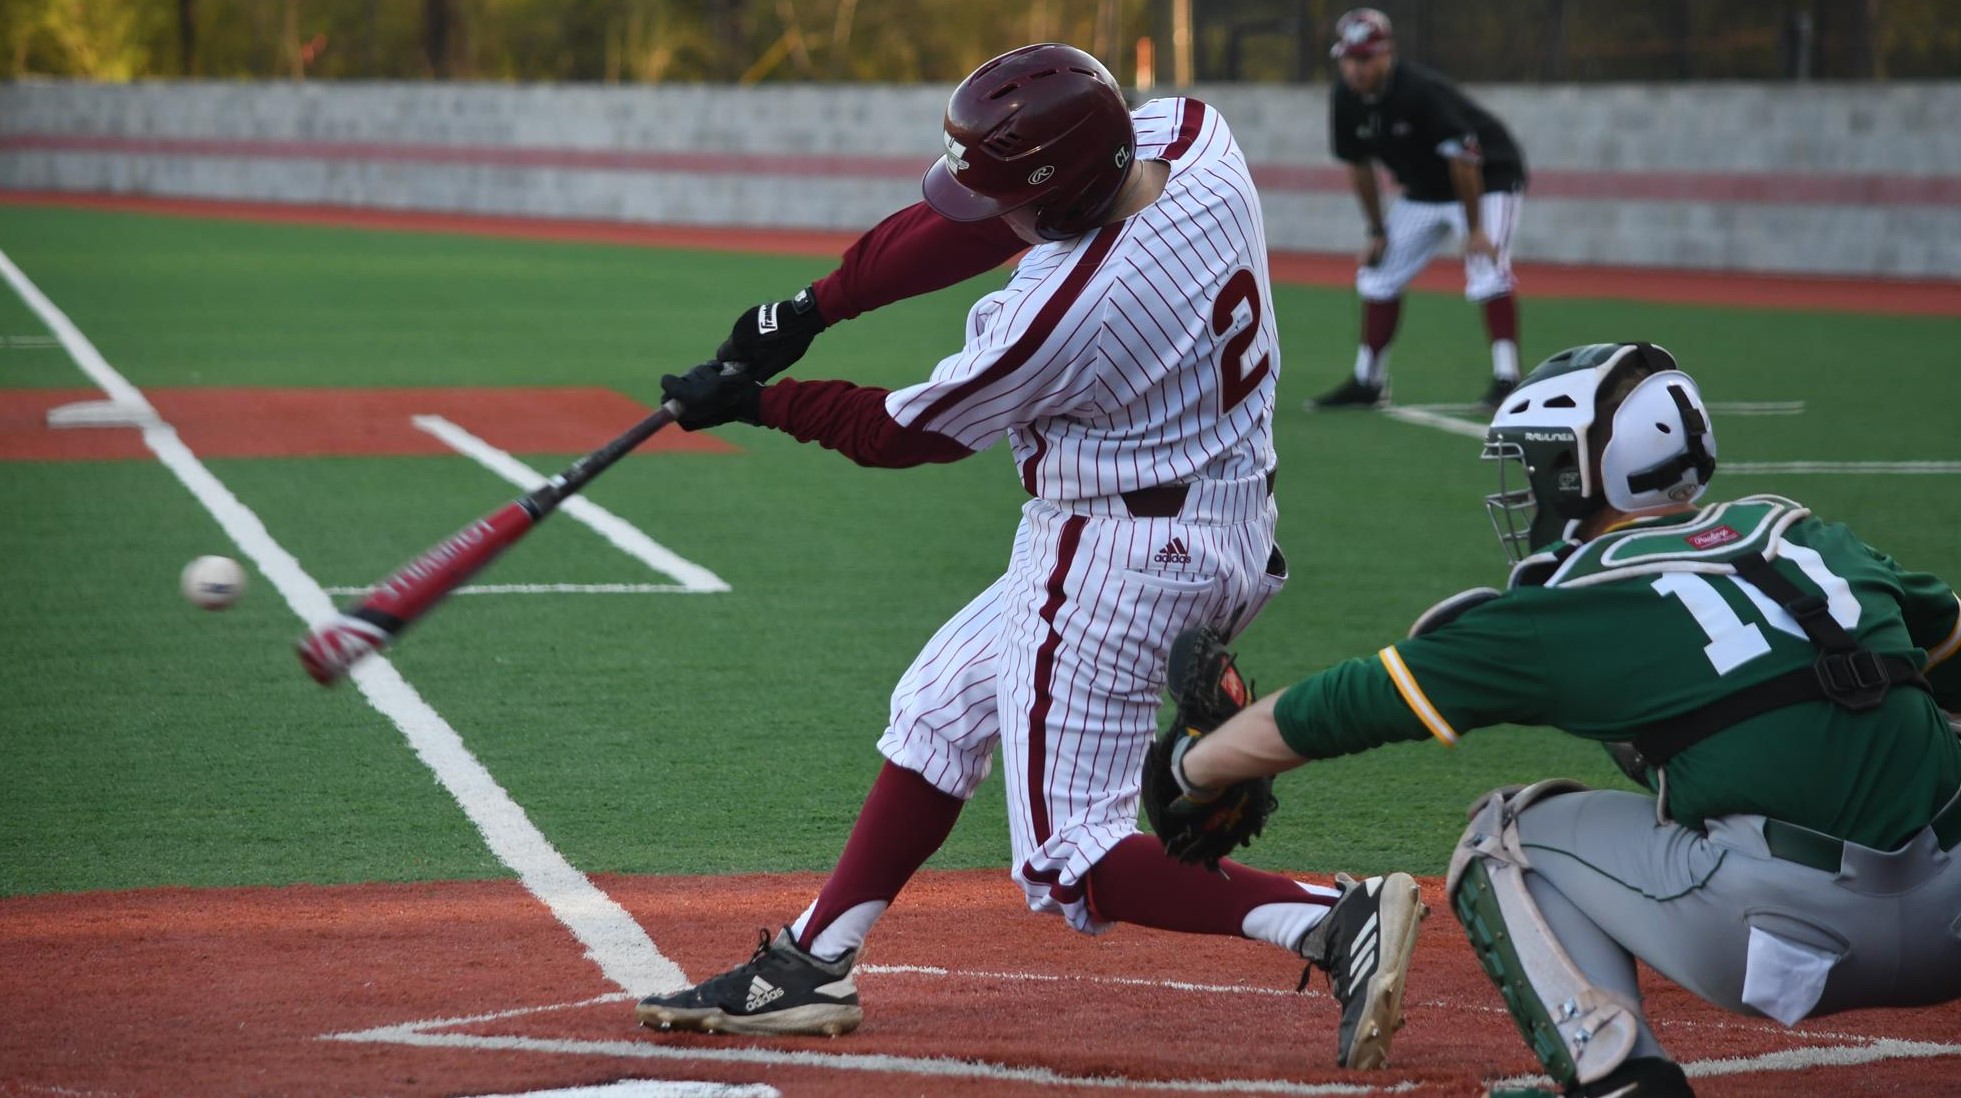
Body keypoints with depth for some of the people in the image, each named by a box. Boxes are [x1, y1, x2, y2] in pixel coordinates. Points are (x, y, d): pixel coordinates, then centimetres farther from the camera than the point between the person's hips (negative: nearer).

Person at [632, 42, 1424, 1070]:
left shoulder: (1063, 313, -29)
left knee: (1069, 863, -1)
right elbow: (972, 221, 4)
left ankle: (1332, 920, -14)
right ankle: (809, 967, 28)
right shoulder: (1191, 135, -9)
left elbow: (906, 432, -10)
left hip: (1114, 559, -10)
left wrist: (750, 400, 3)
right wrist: (814, 304, 1)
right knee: (939, 710, 21)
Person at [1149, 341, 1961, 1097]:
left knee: (1507, 838, 15)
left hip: (1783, 922, -5)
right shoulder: (1799, 533, 20)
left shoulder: (1564, 609, 7)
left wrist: (1189, 772, 30)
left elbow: (1339, 710, 15)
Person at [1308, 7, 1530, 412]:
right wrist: (1377, 232, 5)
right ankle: (1367, 383, 18)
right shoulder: (1346, 99, -11)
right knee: (1379, 276, 7)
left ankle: (1506, 380, -25)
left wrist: (1475, 229, -26)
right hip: (1424, 192, 8)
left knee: (1486, 270, -25)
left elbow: (1463, 158, -29)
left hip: (1488, 179, -8)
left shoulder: (1421, 90, -32)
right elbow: (1359, 165, 3)